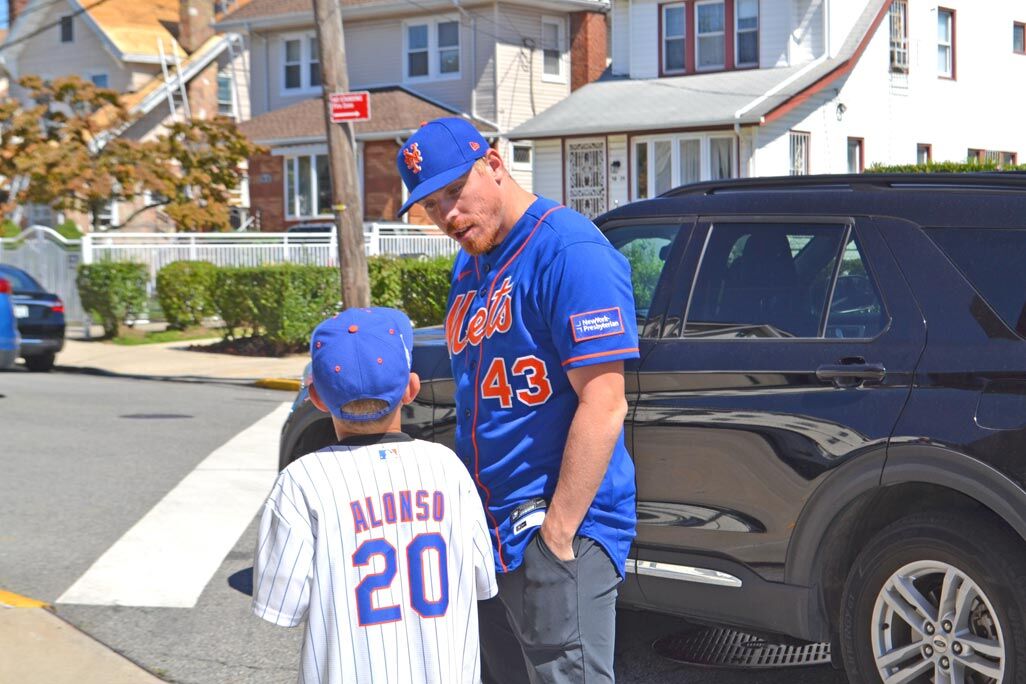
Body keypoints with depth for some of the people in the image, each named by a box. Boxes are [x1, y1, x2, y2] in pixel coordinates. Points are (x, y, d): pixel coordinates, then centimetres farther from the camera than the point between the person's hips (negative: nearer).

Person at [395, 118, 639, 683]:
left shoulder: (568, 251, -16)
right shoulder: (470, 263, 13)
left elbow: (603, 404, -21)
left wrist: (556, 533, -21)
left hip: (557, 529, -9)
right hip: (490, 530, 9)